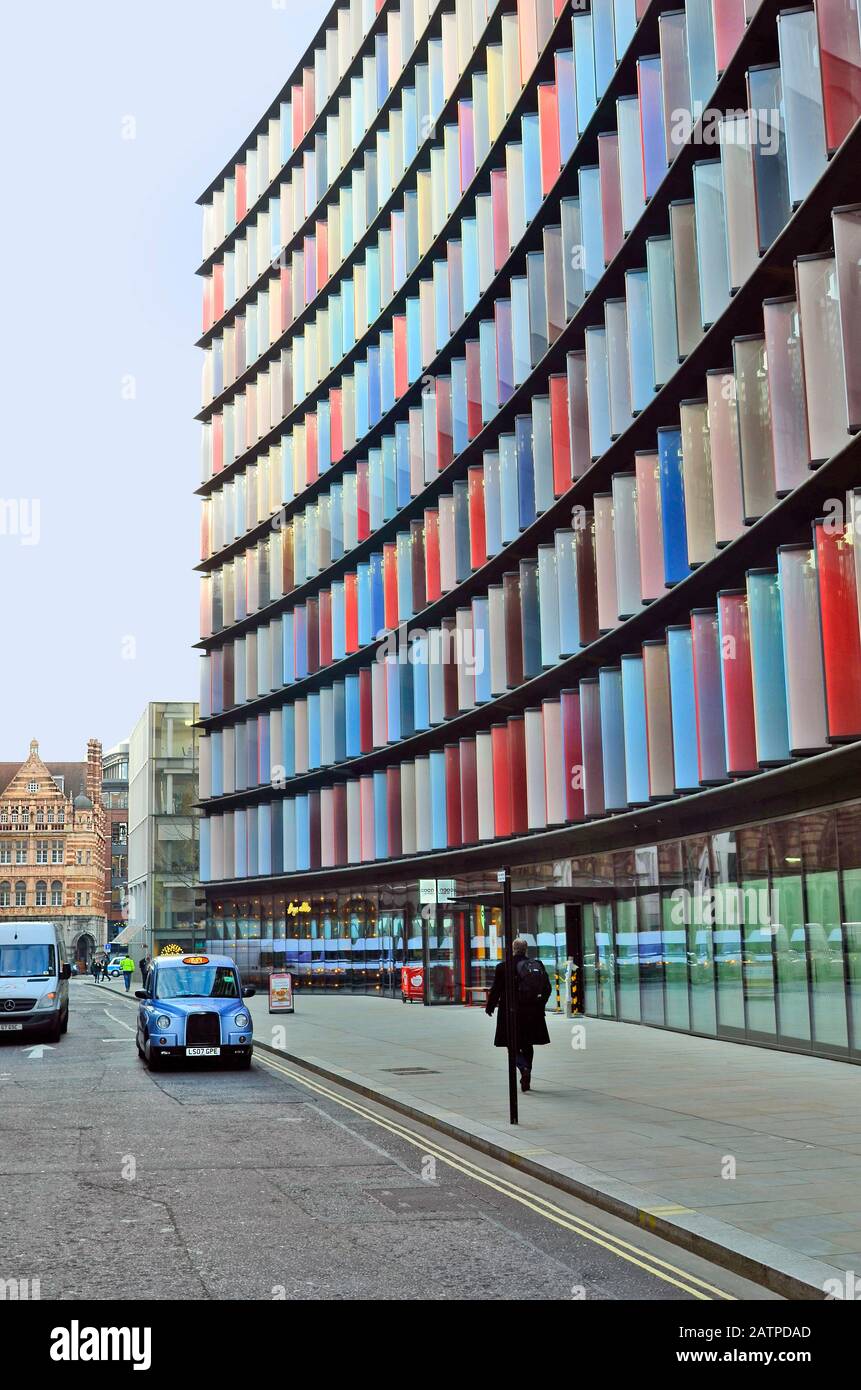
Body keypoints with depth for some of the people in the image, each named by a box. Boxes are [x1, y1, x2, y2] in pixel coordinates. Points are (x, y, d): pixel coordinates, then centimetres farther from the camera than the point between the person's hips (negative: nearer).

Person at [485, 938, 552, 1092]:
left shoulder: (503, 967, -10)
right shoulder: (538, 965, 2)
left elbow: (496, 989, -6)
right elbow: (547, 988, 7)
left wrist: (490, 1007, 9)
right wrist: (539, 1005, 21)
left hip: (512, 1012, -4)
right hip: (534, 1013, 4)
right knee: (527, 1045, 17)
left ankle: (524, 1068, -21)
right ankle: (526, 1079, 21)